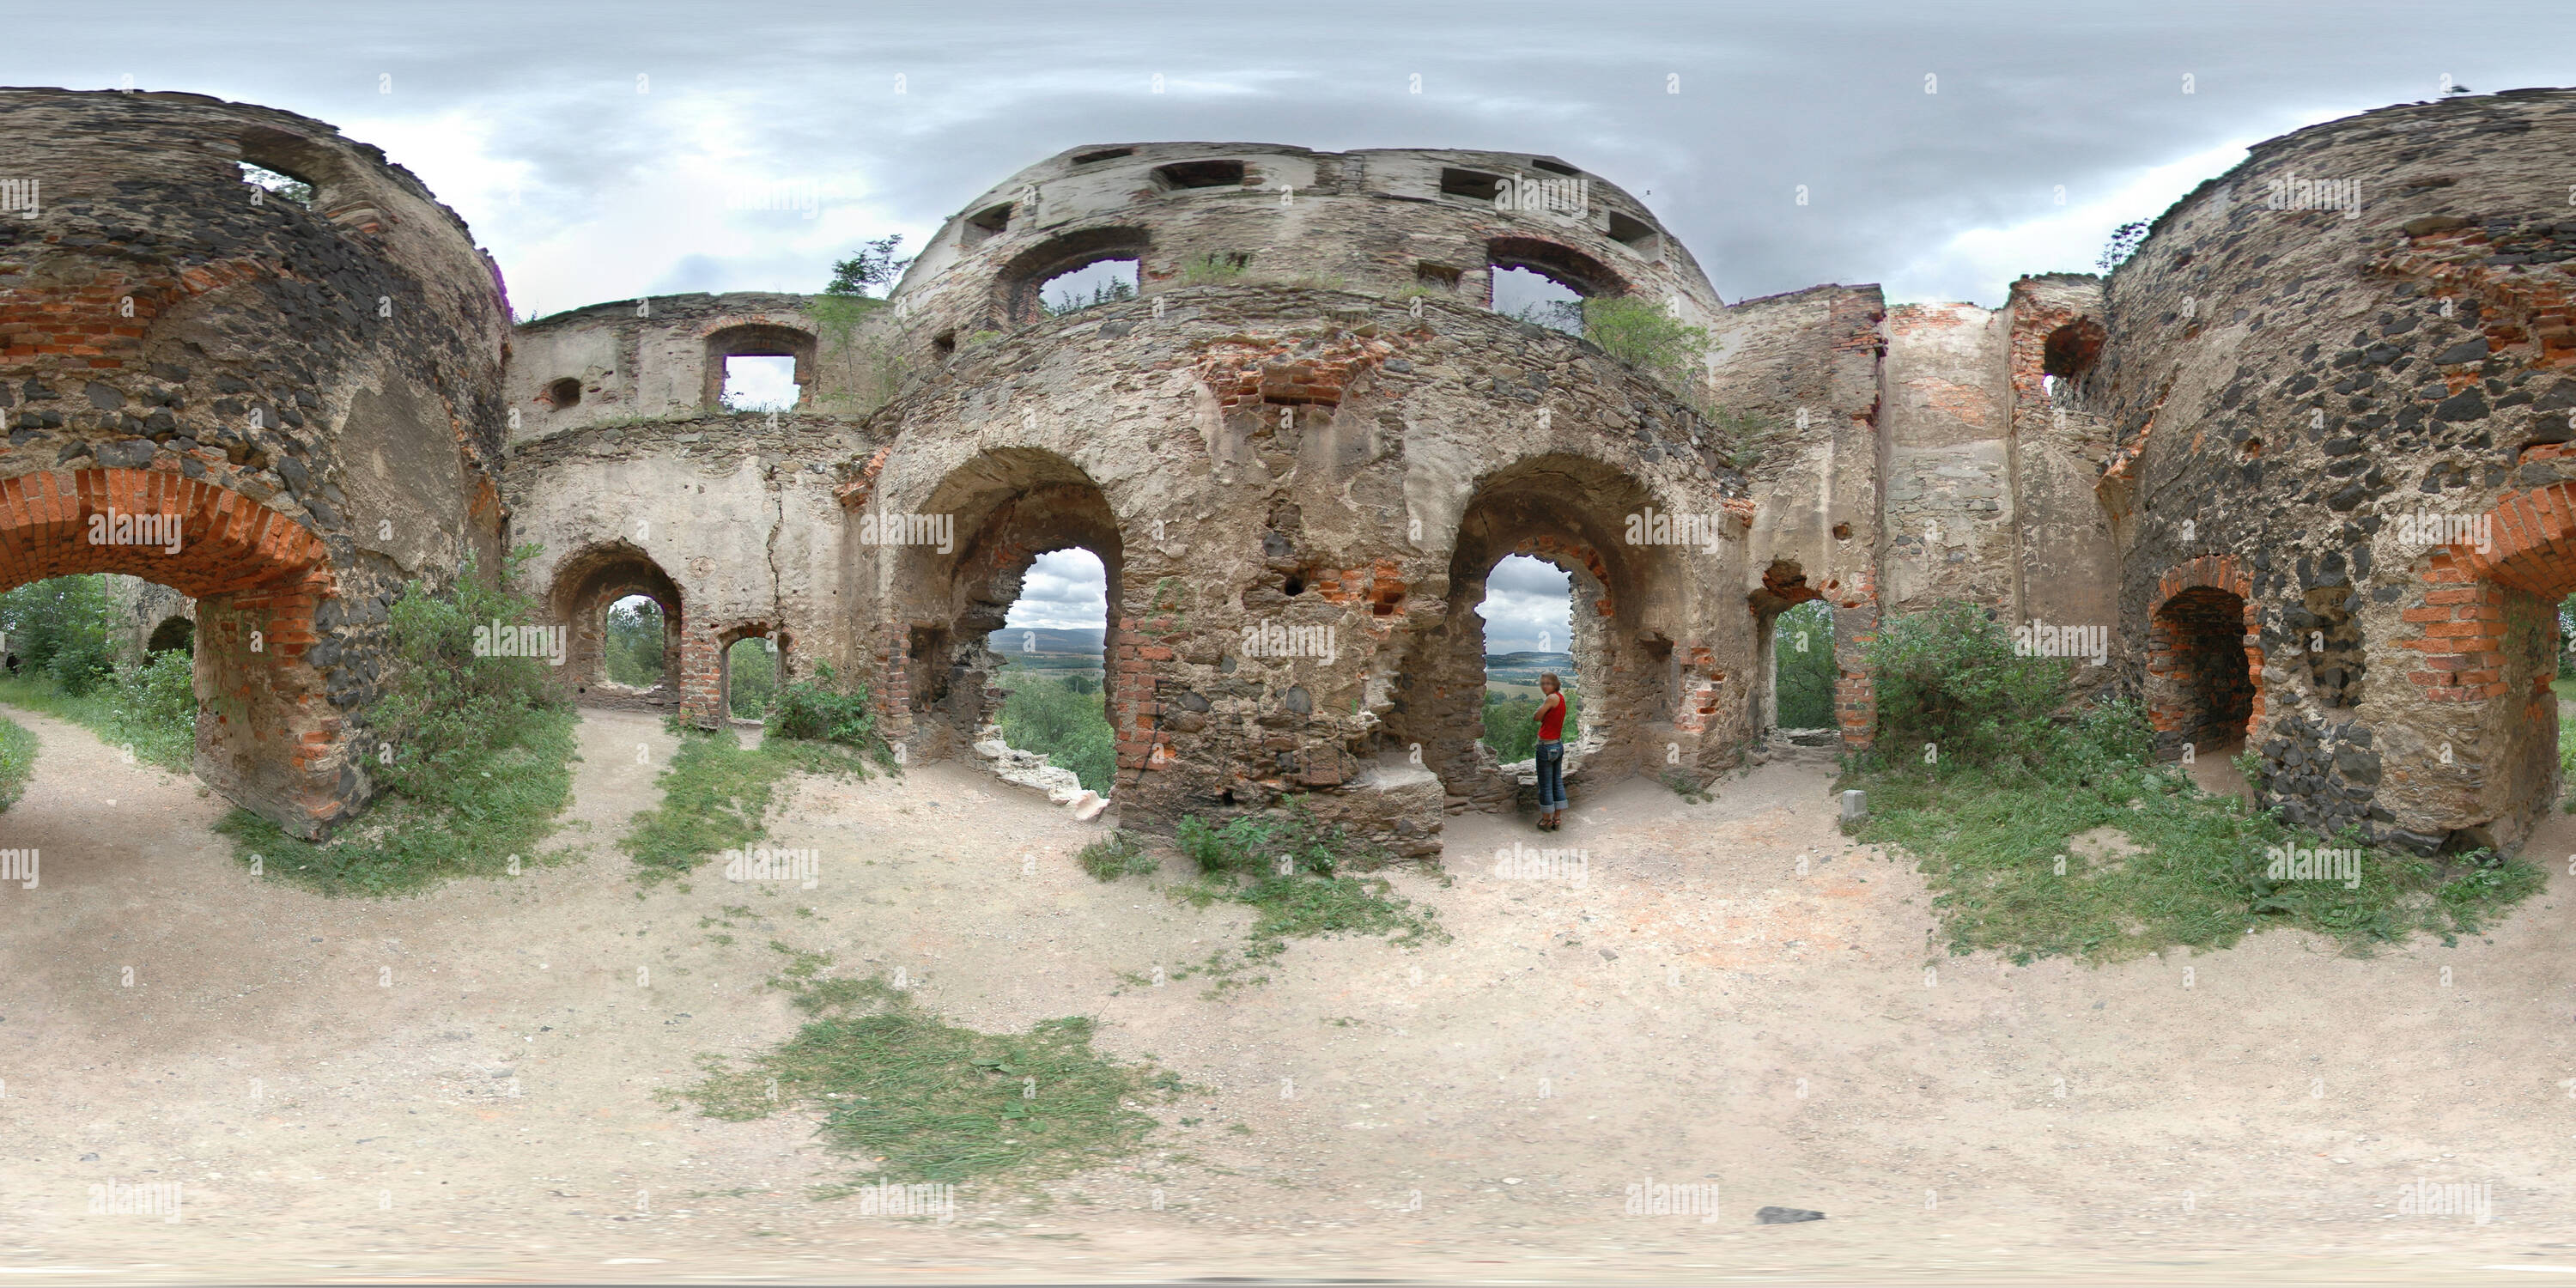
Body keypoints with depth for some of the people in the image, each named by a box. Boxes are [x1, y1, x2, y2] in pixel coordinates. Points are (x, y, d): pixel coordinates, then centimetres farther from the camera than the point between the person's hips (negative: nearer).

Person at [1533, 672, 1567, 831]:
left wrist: (1541, 704, 1)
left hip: (1546, 746, -9)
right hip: (1559, 745, 9)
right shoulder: (1561, 697, 6)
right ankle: (1557, 818, 21)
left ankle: (1546, 820, 11)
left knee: (1545, 785, 3)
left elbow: (1537, 718, -12)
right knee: (1557, 782, 14)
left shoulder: (1553, 698, -19)